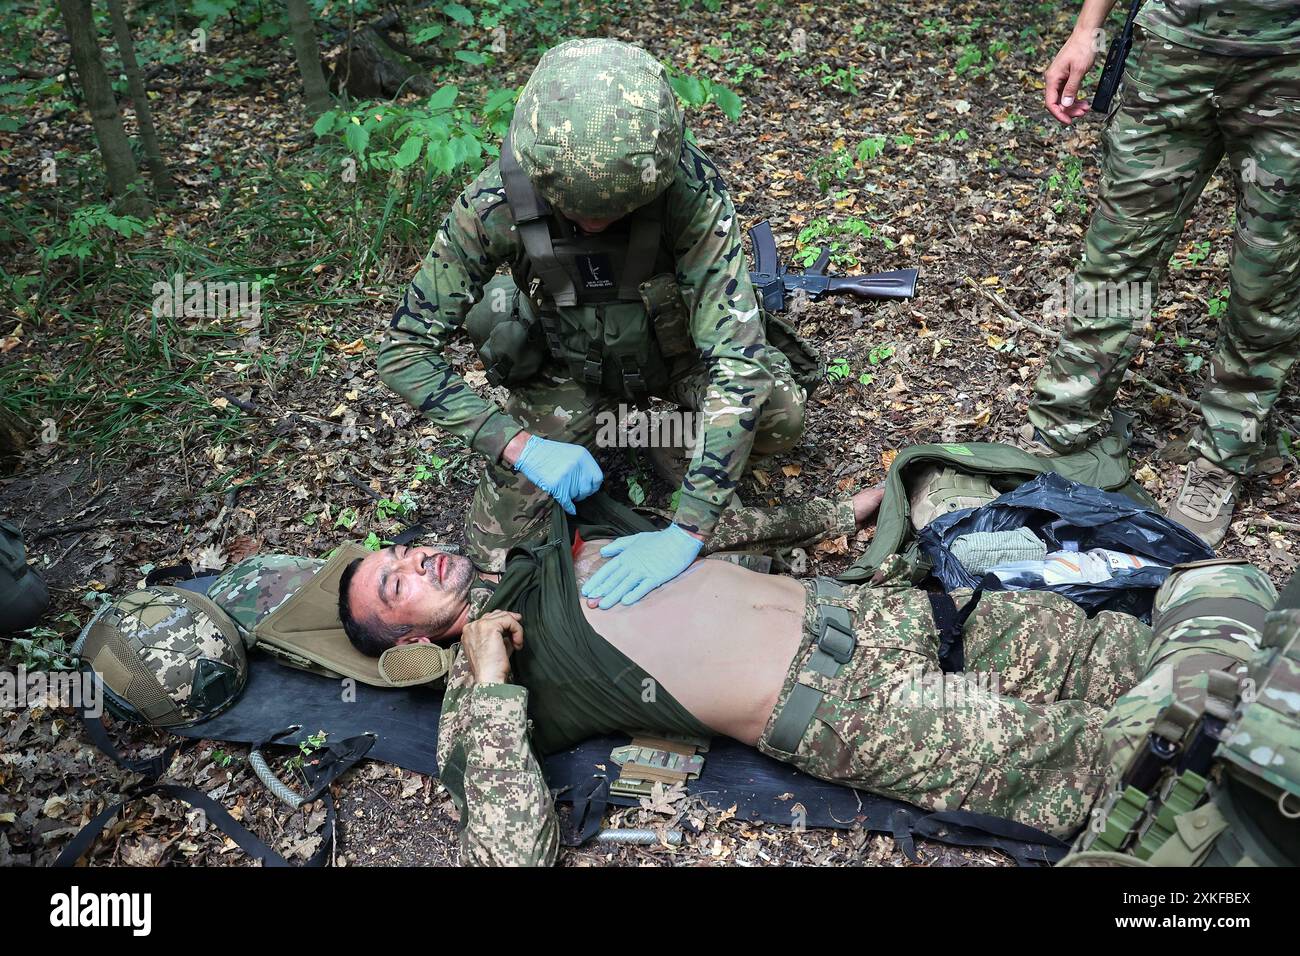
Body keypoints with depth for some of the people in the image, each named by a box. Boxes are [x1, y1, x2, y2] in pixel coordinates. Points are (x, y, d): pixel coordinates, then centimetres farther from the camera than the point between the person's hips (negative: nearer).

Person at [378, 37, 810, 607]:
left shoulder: (689, 187, -34)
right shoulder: (494, 204, -30)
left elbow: (739, 356, -36)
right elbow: (404, 351, -22)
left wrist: (688, 530, -42)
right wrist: (519, 445, -33)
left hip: (675, 348, -1)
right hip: (568, 368, 1)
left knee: (779, 414, -29)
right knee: (493, 550, -6)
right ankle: (595, 426, 19)